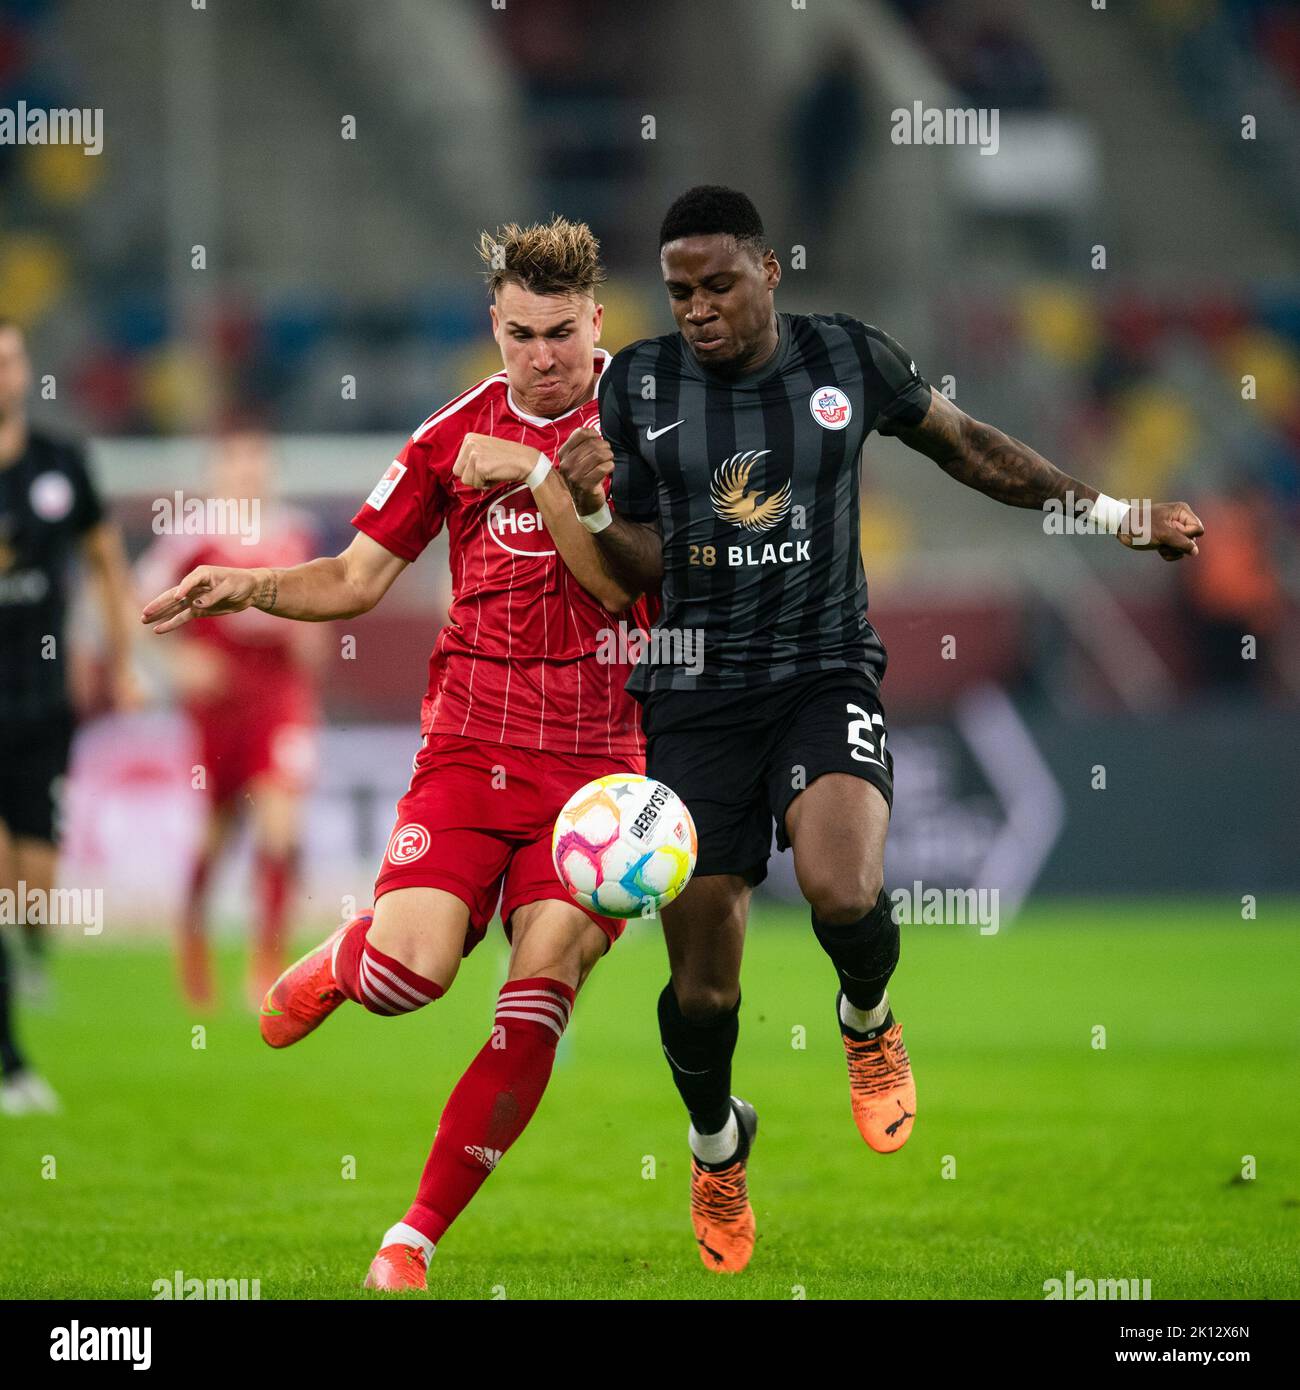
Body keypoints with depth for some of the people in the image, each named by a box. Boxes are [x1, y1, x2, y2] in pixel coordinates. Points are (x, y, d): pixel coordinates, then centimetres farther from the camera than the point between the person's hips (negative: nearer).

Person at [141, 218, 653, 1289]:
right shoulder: (455, 434, 7)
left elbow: (617, 585, -11)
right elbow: (360, 577, 13)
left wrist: (537, 473, -19)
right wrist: (252, 588, -3)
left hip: (595, 759, -1)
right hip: (468, 745, 1)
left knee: (540, 999, -12)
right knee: (411, 971, -19)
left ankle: (418, 1237, -1)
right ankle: (337, 962, 20)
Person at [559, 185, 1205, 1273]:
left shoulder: (850, 359, -1)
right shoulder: (639, 385, -1)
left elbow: (968, 447, 15)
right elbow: (642, 570, 4)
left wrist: (1116, 517, 17)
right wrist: (594, 513, -18)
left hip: (826, 673, -1)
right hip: (696, 694, 1)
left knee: (841, 891, -31)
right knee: (703, 987, 0)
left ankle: (869, 1020, 6)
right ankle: (717, 1143, 32)